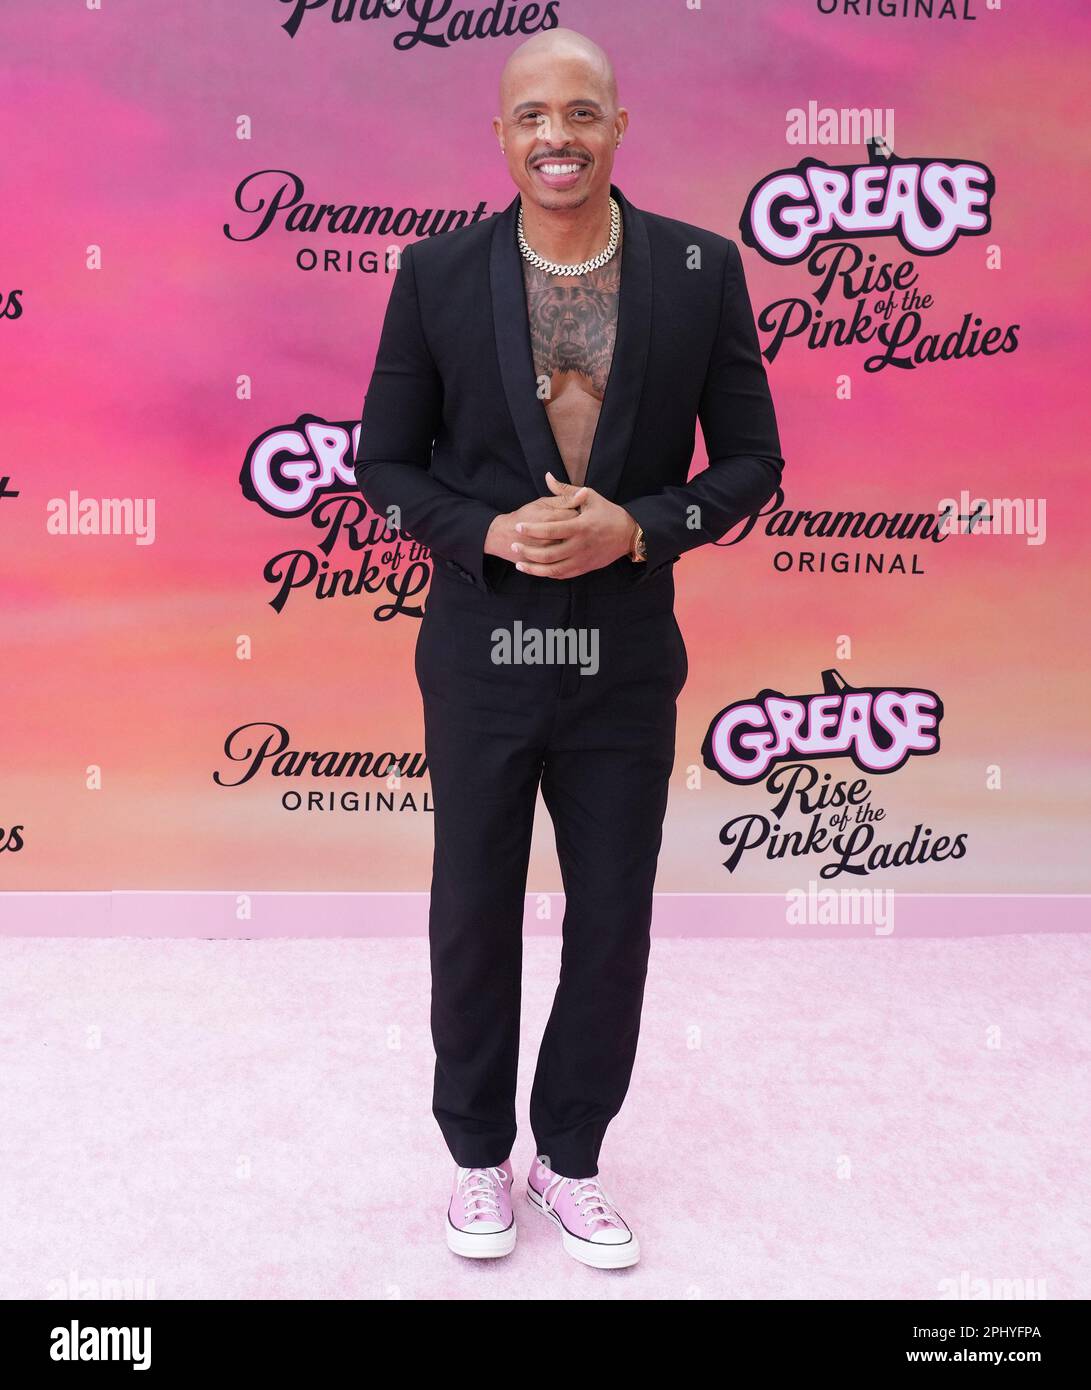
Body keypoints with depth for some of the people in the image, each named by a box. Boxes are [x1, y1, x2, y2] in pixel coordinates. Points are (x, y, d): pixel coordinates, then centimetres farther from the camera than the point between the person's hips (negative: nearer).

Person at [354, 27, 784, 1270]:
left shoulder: (702, 270, -3)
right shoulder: (437, 272, -3)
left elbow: (750, 460, 1)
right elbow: (385, 464, 1)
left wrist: (635, 529, -17)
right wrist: (486, 533, -18)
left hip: (627, 662, 1)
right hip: (480, 657, 0)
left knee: (613, 925, 11)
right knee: (474, 920, 13)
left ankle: (571, 1161, 35)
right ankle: (479, 1156, 36)